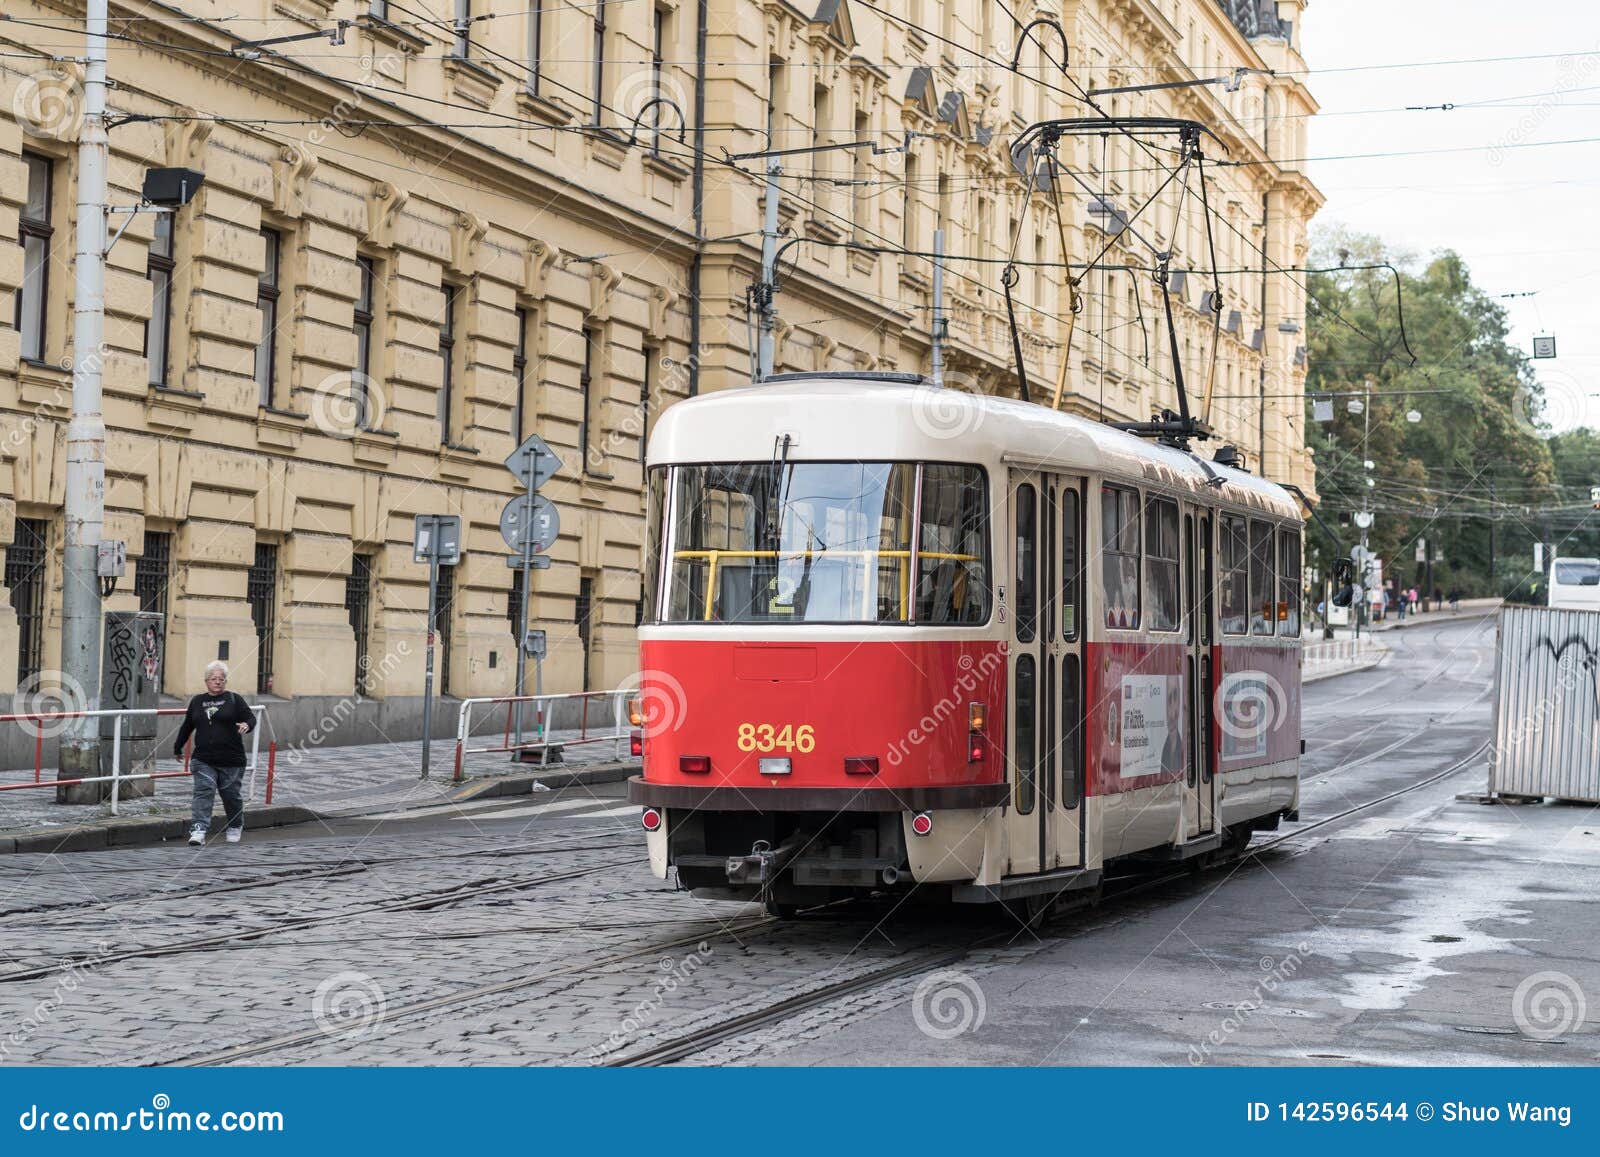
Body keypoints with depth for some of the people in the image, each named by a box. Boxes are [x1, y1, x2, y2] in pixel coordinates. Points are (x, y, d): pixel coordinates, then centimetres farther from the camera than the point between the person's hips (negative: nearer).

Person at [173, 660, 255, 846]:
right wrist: (177, 748, 29)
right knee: (204, 792, -14)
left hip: (231, 760, -1)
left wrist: (246, 725, -25)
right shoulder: (197, 701, 13)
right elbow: (187, 727, 22)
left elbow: (251, 718, -2)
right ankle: (198, 830, -23)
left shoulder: (234, 699, 3)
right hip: (203, 760, 1)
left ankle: (235, 828, 34)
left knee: (232, 795, 10)